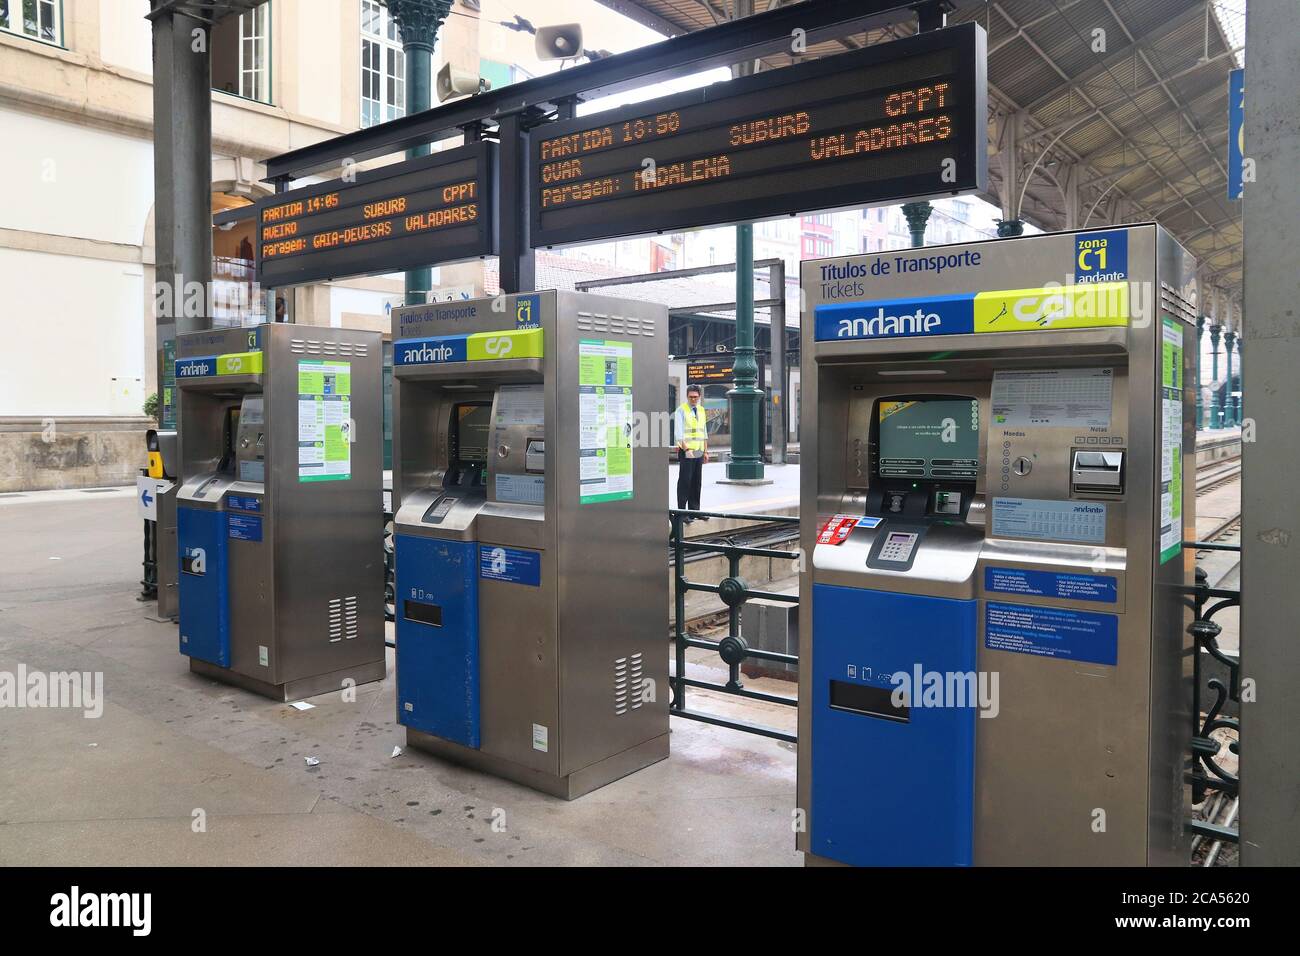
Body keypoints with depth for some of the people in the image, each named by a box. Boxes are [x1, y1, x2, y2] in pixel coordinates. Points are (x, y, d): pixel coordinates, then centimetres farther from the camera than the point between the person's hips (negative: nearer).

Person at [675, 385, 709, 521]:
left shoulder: (701, 410, 13)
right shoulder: (681, 410, -6)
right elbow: (679, 433, -14)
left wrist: (705, 451, 12)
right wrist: (686, 449, -24)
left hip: (699, 452, 6)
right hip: (685, 452, -6)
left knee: (697, 483, 7)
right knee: (684, 482, -6)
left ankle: (694, 510, 14)